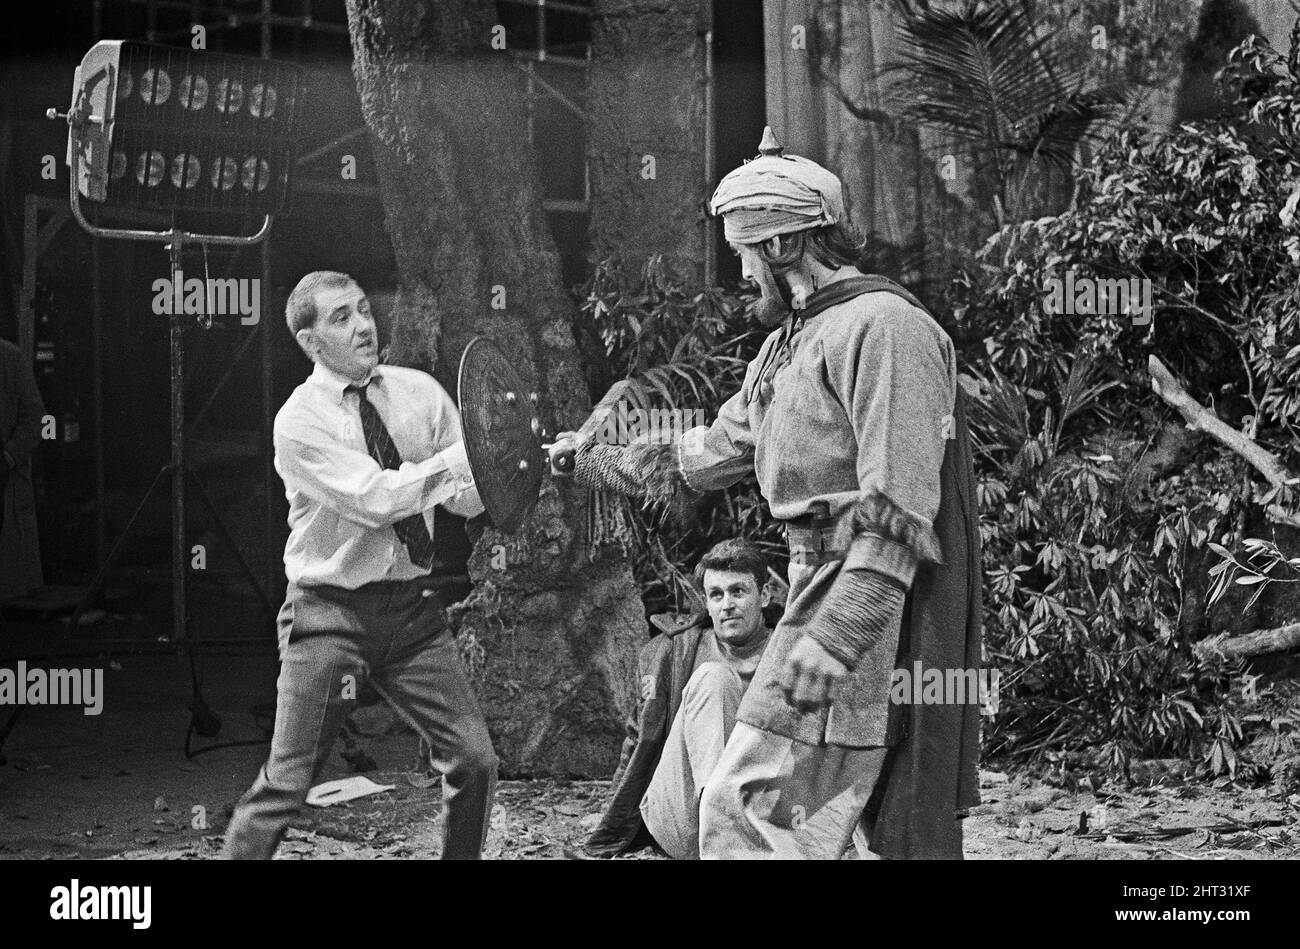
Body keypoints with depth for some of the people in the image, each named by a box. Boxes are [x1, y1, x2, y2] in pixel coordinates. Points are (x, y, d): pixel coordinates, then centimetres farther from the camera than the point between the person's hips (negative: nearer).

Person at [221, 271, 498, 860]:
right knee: (287, 783, -5)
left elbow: (471, 499, 1)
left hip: (412, 606, 5)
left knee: (474, 761, 1)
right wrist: (463, 453, -24)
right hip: (331, 612, -4)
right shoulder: (300, 421, -10)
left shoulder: (418, 392, 4)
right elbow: (375, 498, -22)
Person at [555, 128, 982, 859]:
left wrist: (834, 637, -29)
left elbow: (898, 512, -22)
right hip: (831, 587, 10)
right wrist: (601, 461, 36)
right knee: (909, 827, 12)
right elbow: (714, 450, 31)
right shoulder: (793, 340, 18)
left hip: (869, 606, -10)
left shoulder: (884, 327, -15)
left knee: (749, 812, -12)